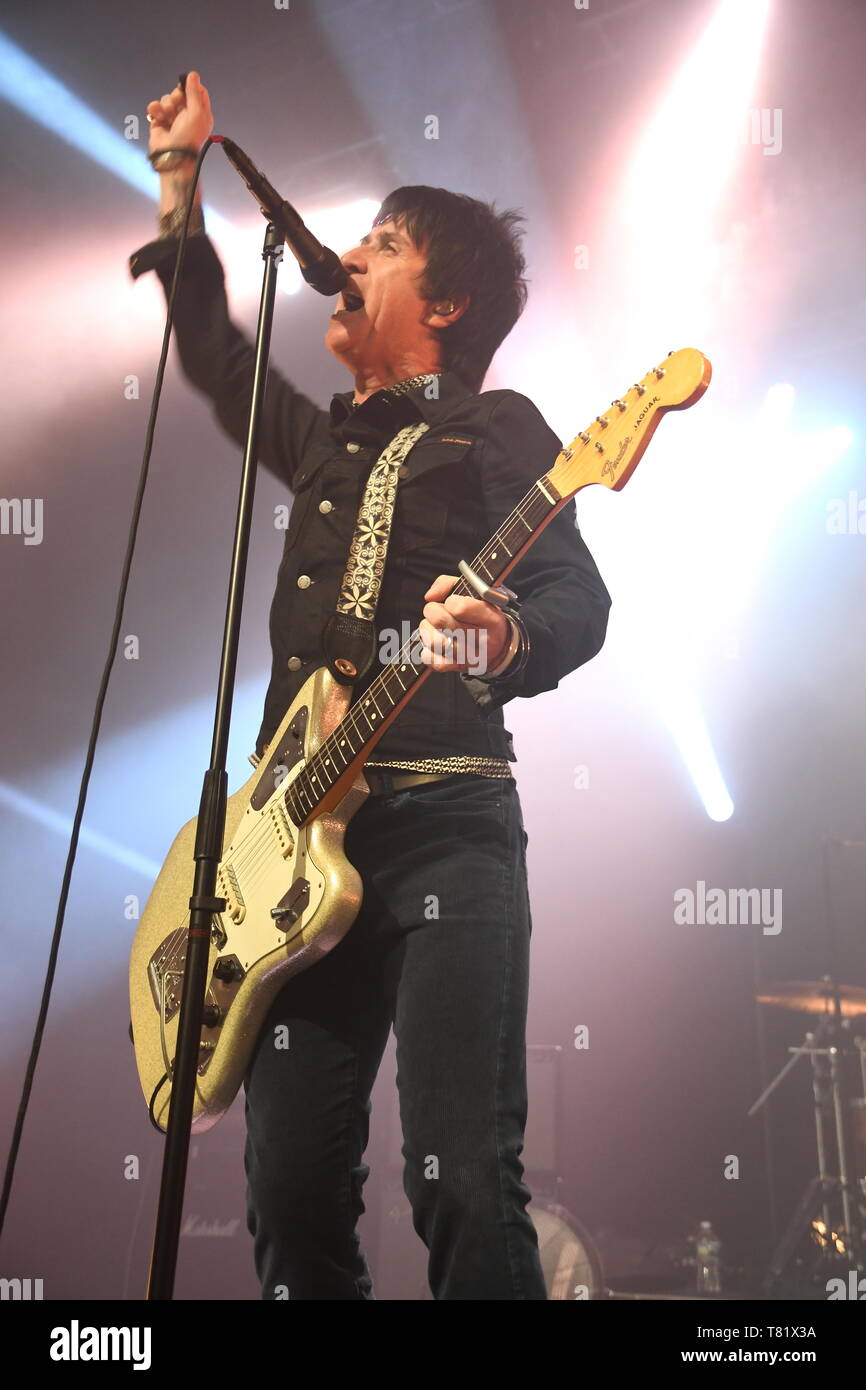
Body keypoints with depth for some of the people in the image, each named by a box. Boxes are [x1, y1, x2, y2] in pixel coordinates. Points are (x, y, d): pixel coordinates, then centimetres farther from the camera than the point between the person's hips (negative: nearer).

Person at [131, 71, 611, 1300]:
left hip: (444, 818, -6)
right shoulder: (325, 440, 24)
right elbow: (214, 350, 38)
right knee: (292, 1191, 6)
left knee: (465, 1184, -11)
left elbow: (578, 598, -7)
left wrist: (507, 642, -30)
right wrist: (180, 172, 40)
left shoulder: (496, 428, 5)